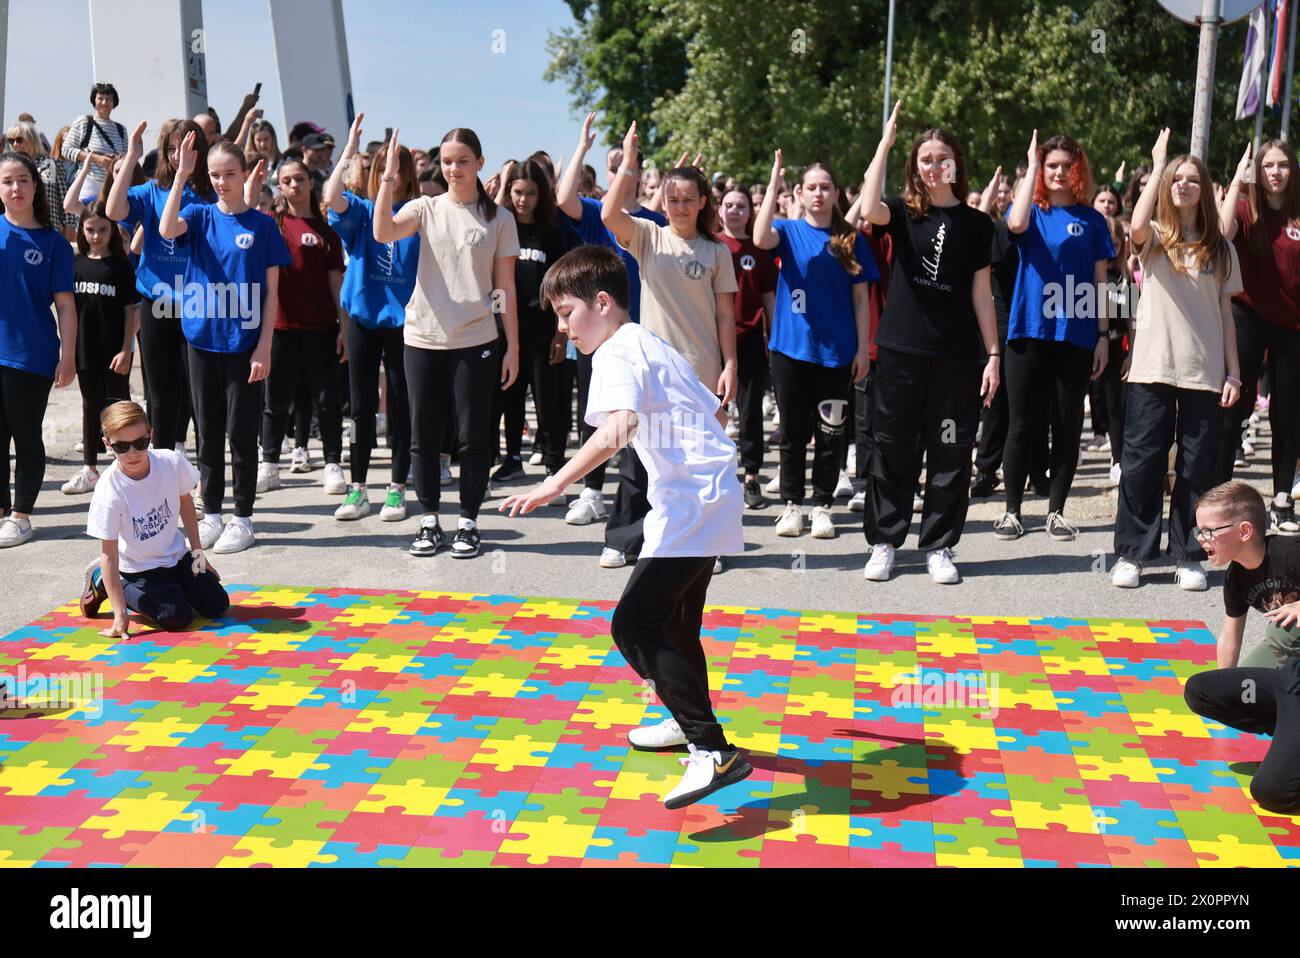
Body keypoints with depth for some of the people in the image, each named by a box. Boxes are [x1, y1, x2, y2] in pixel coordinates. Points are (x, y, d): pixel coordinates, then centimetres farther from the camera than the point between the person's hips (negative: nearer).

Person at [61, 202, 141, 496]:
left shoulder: (121, 265, -4)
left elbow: (131, 311, -5)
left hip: (114, 350, -4)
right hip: (85, 349, 4)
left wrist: (125, 350, -11)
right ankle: (90, 468, 22)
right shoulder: (76, 264, 6)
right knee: (90, 405, 13)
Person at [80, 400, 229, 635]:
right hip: (138, 568, -4)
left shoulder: (171, 462, -18)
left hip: (176, 554, 4)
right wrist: (120, 614, -24)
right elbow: (109, 555, -23)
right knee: (176, 617, -18)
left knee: (217, 606, -3)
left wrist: (197, 552, 6)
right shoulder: (109, 491, -28)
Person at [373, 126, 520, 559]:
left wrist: (512, 346, 0)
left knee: (473, 437, 4)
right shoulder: (426, 208, 4)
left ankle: (468, 522, 16)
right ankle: (429, 520, 20)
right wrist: (388, 177, -20)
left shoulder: (498, 218, 3)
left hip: (475, 341, -1)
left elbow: (506, 288, 3)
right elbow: (383, 232, -16)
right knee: (425, 436, 8)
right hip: (424, 338, 2)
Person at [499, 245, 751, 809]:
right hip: (710, 497, 11)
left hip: (691, 505, -11)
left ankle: (715, 753, -20)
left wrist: (556, 484, -37)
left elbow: (617, 426, -30)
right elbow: (715, 412, 26)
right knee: (673, 623, 24)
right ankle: (689, 721, 45)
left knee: (634, 625, -17)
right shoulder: (651, 346, 20)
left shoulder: (616, 352, -10)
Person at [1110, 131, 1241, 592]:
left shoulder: (1220, 249, 11)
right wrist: (1158, 167, -15)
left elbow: (1225, 314, 11)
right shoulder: (1155, 239, 4)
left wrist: (1232, 371, 5)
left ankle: (1188, 557, 14)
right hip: (1152, 368, -2)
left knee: (1197, 467, 4)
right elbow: (1137, 225, -22)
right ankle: (1131, 553, 9)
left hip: (1204, 374, 2)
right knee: (1142, 462, -1)